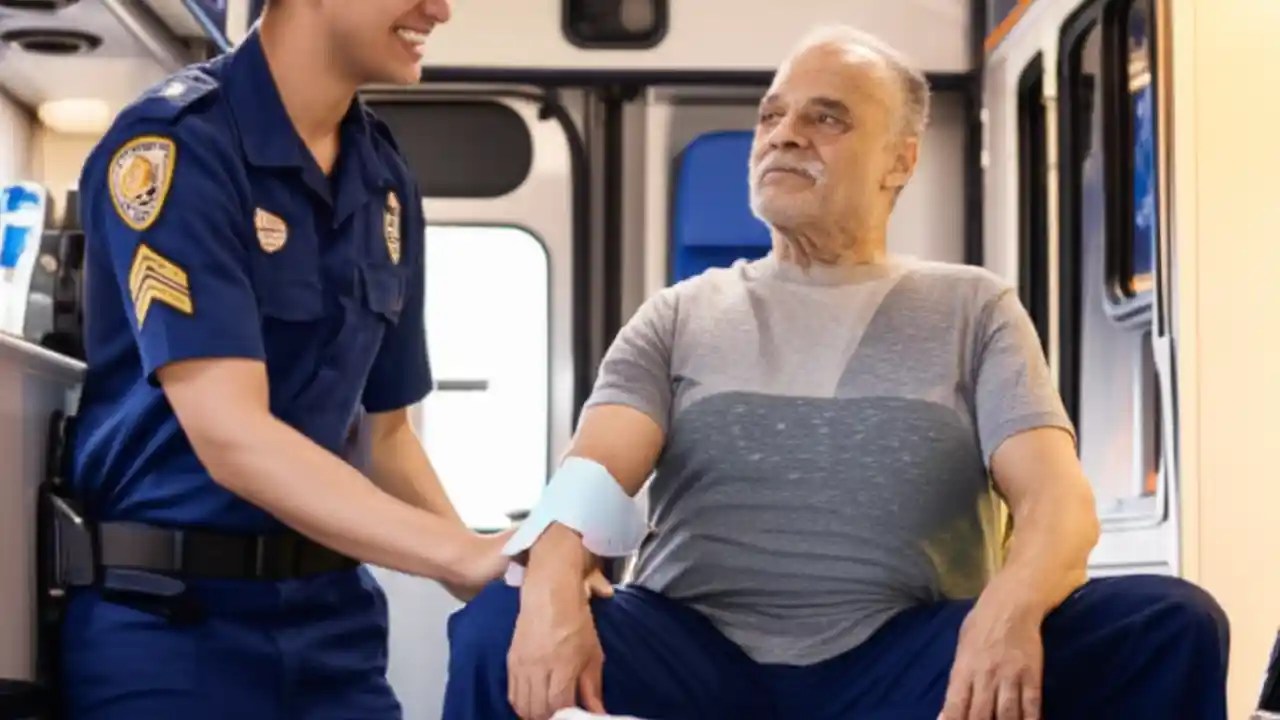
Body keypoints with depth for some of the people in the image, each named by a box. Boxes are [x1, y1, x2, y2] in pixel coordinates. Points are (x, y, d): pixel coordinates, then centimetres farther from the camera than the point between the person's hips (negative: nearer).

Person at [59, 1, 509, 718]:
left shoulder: (386, 180, 7)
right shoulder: (175, 144, -15)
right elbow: (231, 435, -24)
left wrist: (511, 582, -1)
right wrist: (470, 556, -31)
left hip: (331, 613, 6)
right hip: (167, 617, -6)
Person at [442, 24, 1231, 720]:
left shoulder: (974, 309, 13)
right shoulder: (680, 316, 15)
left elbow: (1058, 496, -2)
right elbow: (595, 470, -2)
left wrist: (1008, 609, -28)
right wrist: (552, 586, -27)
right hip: (697, 654, 0)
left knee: (1170, 623, -26)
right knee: (500, 628, -31)